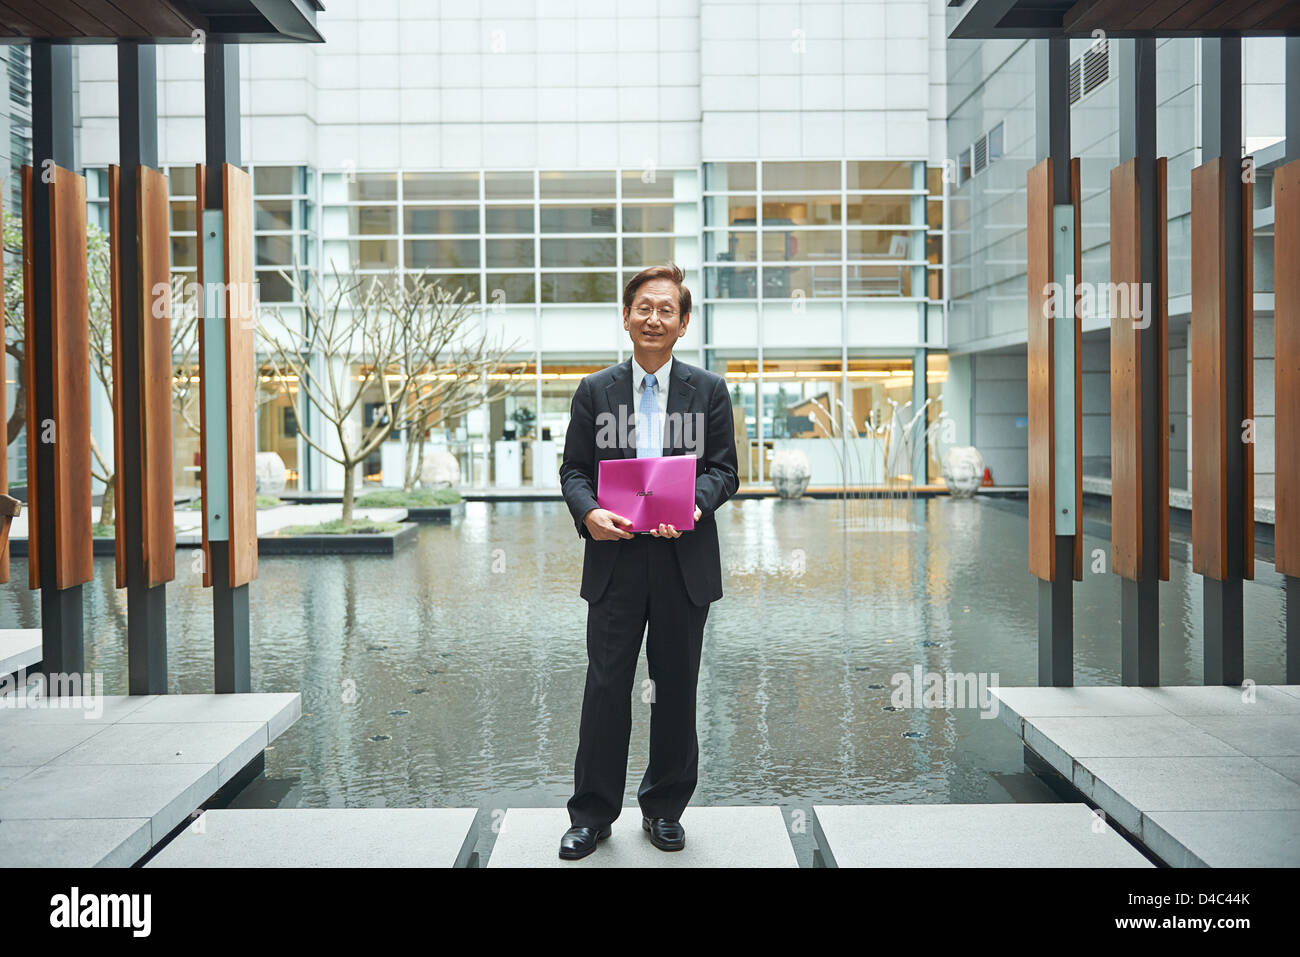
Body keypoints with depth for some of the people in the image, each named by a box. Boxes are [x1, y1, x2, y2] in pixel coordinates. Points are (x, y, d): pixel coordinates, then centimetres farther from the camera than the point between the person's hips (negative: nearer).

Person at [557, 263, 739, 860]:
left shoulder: (709, 390, 6)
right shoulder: (595, 391, 7)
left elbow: (724, 469, 3)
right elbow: (573, 469, 5)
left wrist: (695, 504, -18)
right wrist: (588, 513, -16)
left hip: (684, 559, 1)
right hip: (616, 557, 0)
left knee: (676, 687, 9)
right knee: (606, 684, 1)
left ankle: (665, 809, 25)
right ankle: (593, 813, 14)